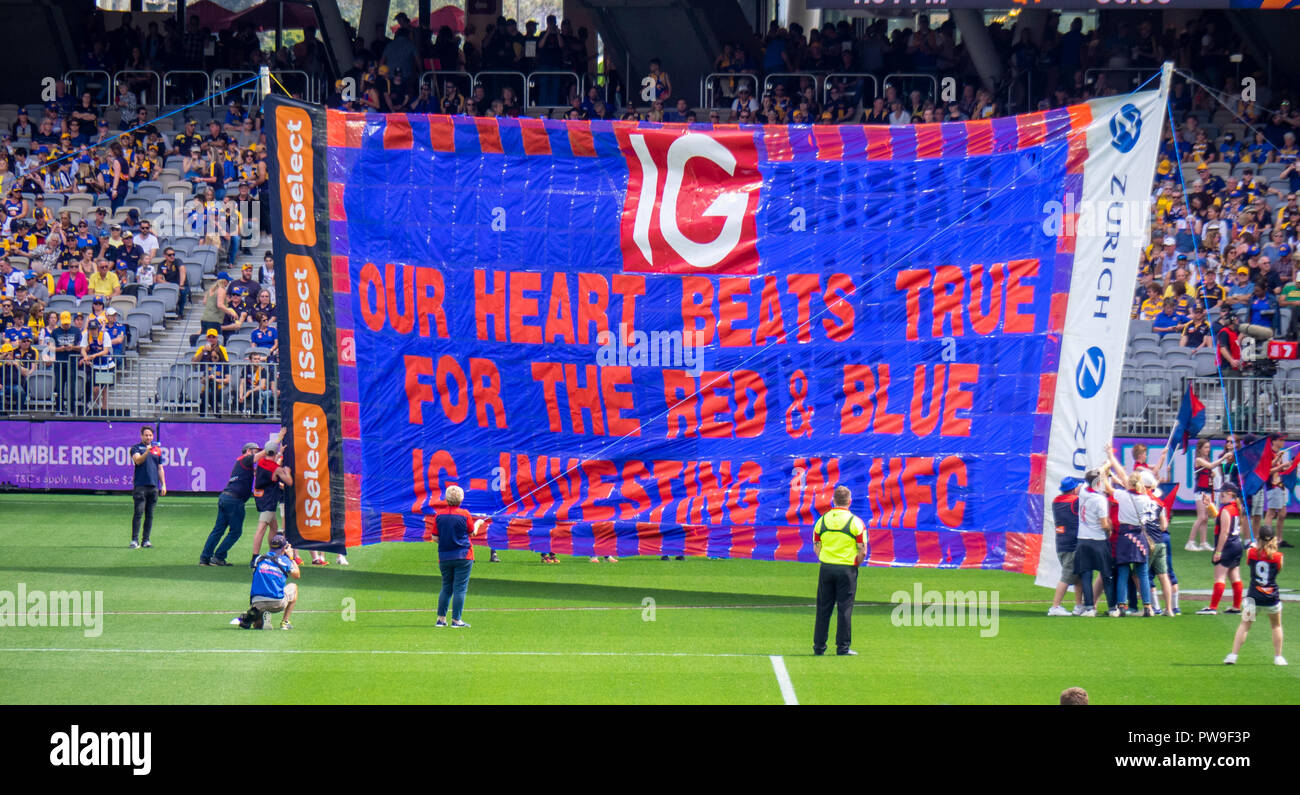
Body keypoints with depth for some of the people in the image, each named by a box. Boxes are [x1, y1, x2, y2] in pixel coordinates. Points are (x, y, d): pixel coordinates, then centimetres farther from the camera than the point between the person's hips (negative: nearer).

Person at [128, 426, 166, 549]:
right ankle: (135, 540, -11)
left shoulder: (157, 449, 18)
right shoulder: (136, 448, 7)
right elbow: (138, 461, -11)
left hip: (154, 486, 4)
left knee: (150, 514, 4)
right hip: (140, 486, -4)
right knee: (138, 512, -10)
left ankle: (146, 540, 8)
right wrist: (147, 451, -25)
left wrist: (163, 485, 13)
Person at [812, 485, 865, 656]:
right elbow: (862, 551, -8)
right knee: (844, 608, 2)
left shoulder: (822, 520, 3)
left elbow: (816, 547, 8)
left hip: (826, 567, 3)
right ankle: (843, 647, 2)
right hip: (847, 569, -3)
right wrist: (854, 565, 6)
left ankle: (819, 646, 11)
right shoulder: (855, 522, -8)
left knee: (823, 608, 9)